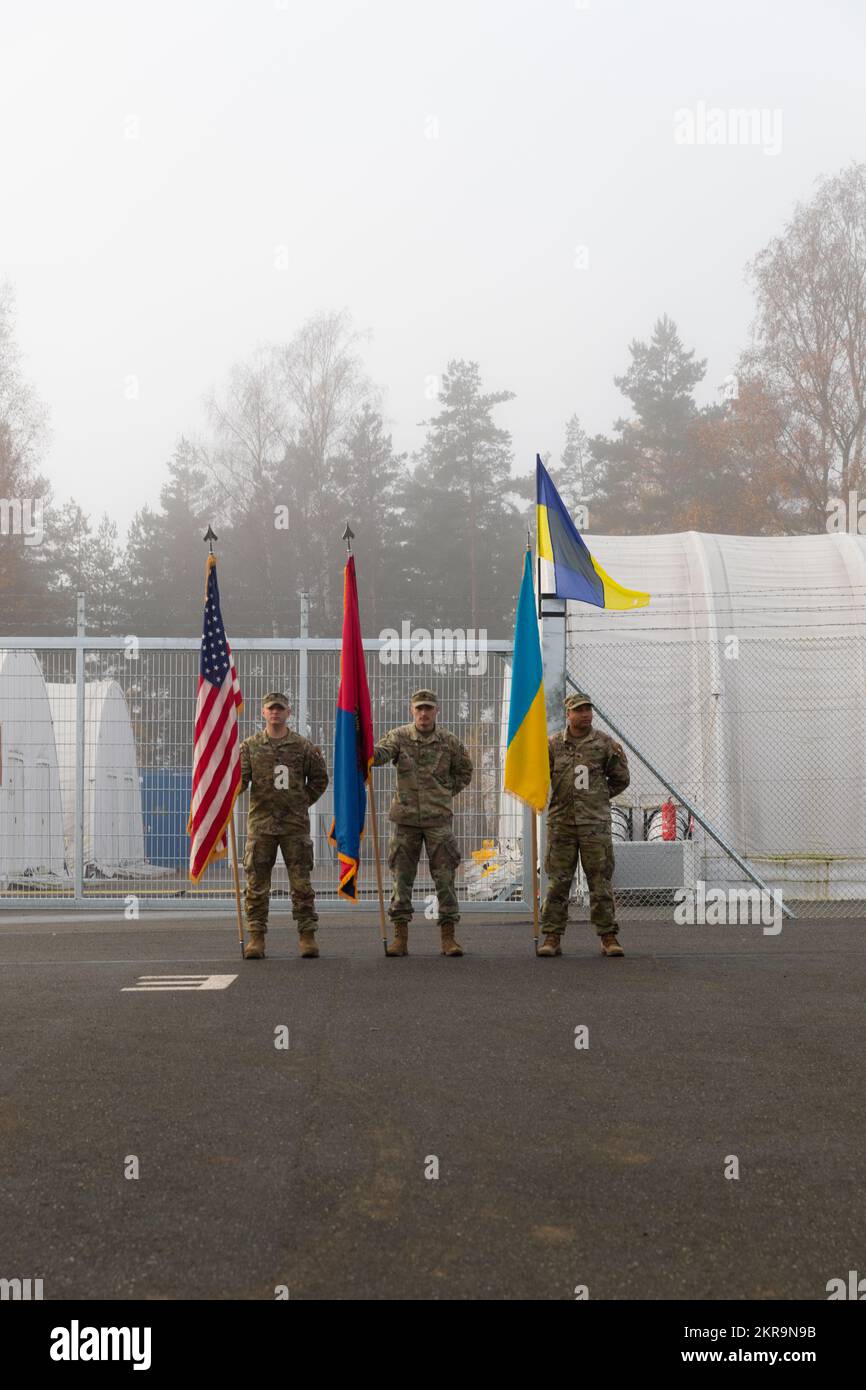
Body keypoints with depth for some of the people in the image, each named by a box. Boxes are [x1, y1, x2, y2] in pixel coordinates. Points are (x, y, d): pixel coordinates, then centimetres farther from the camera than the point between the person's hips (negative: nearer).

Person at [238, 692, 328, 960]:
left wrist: (303, 802, 9)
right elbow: (240, 779, -1)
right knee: (256, 883, 1)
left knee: (301, 882, 0)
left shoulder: (303, 746, 6)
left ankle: (307, 935, 7)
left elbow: (319, 779, 15)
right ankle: (256, 937, 8)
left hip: (295, 823, 0)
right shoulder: (250, 746, 6)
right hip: (260, 823, 0)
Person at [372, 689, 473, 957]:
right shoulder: (399, 736, 0)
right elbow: (381, 753, -20)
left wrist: (446, 793, 7)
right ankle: (400, 937, 10)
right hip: (405, 817, 0)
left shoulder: (449, 742, 3)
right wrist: (367, 751, -42)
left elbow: (464, 772, 18)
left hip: (438, 818, 0)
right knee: (401, 877, 3)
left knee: (445, 877, 0)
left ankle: (448, 936, 7)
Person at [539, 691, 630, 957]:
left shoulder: (605, 743, 4)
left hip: (595, 821, -1)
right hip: (561, 821, 1)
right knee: (558, 881, 2)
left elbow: (620, 778, 12)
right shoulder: (553, 744, 7)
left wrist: (600, 796, 6)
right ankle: (552, 938, 7)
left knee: (601, 880, 1)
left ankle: (608, 937, 7)